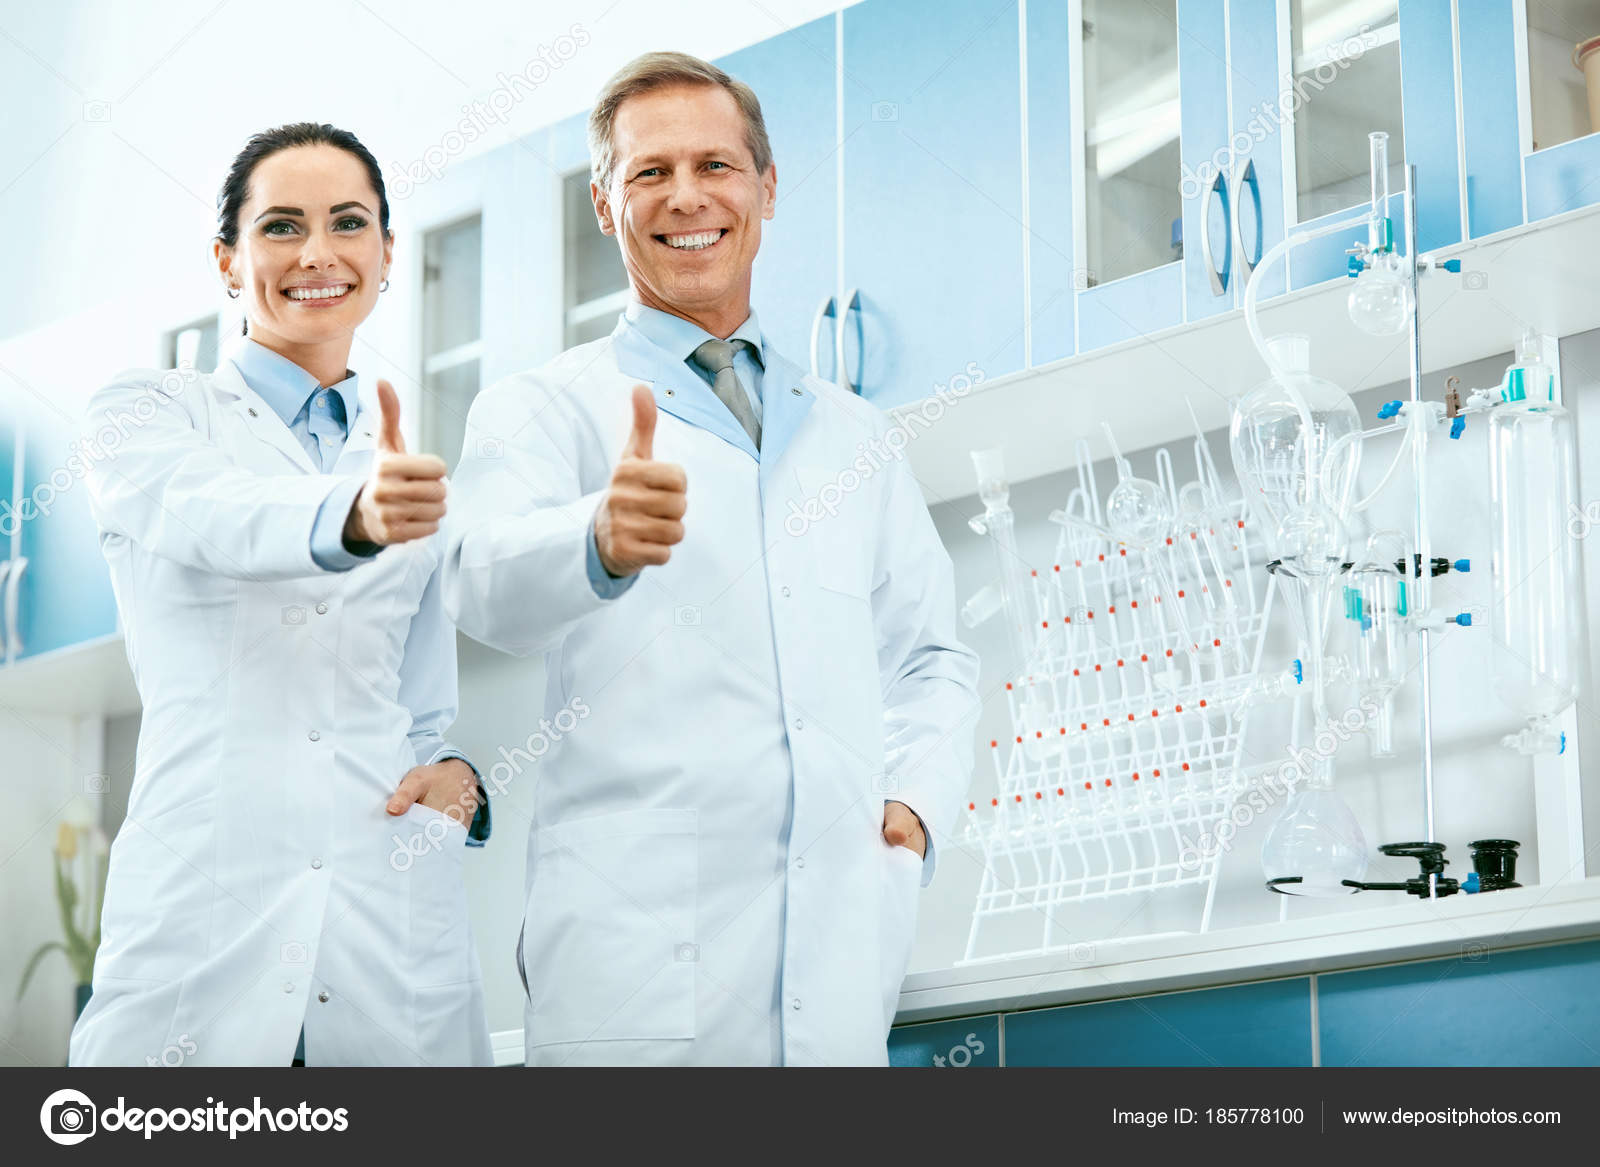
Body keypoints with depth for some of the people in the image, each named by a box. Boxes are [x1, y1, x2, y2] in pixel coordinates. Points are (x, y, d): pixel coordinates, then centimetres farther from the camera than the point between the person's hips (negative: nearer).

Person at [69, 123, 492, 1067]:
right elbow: (210, 515, -16)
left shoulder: (417, 468, 19)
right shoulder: (152, 412, 7)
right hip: (205, 910, -3)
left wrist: (459, 775, 0)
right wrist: (352, 514, -36)